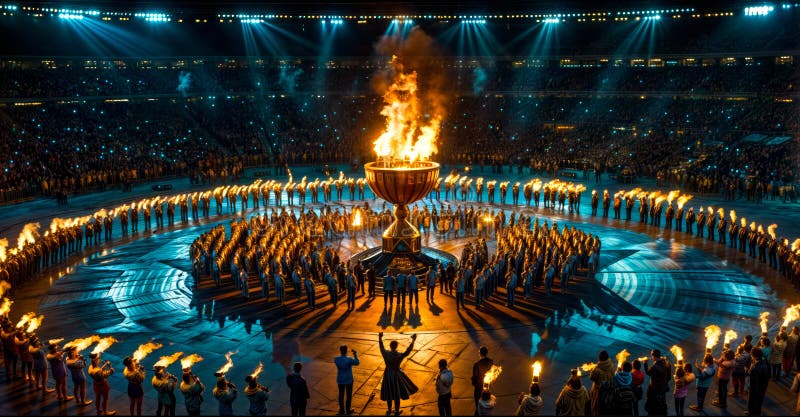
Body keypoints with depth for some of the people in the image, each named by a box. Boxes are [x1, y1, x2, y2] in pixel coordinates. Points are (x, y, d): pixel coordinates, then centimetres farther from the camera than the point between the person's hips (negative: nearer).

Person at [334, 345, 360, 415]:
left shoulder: (336, 359, -15)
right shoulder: (349, 360, -24)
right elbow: (357, 363, -5)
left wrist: (342, 354, 10)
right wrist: (355, 354, 3)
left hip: (340, 380, 3)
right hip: (349, 380, -3)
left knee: (341, 395, 17)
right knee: (348, 395, 14)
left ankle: (342, 410, 28)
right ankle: (348, 410, 25)